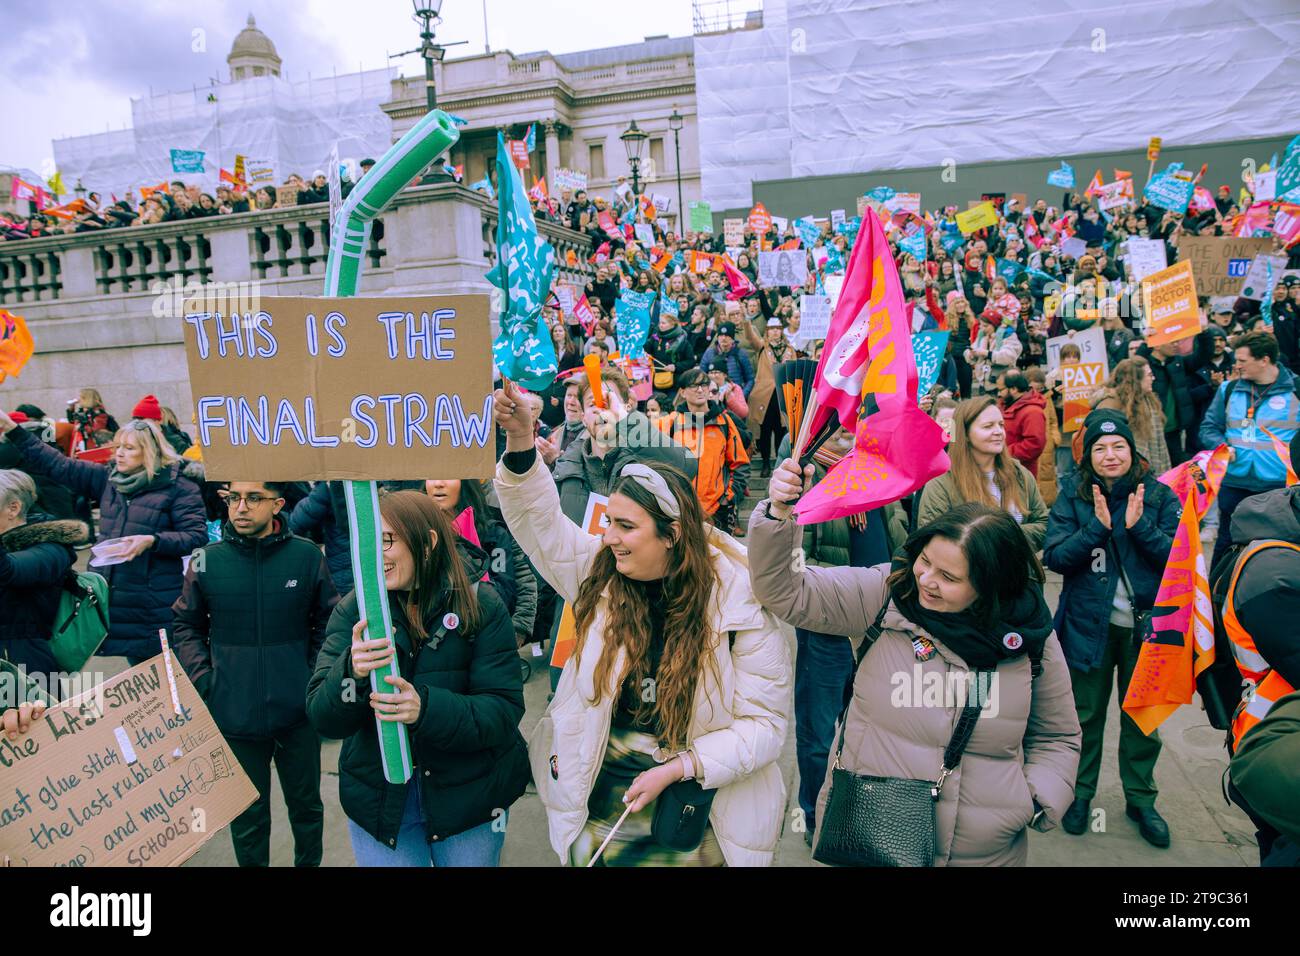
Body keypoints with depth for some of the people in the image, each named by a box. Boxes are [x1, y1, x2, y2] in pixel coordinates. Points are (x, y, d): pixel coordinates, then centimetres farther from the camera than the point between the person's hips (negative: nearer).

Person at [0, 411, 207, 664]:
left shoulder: (178, 487, -6)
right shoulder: (107, 478, 12)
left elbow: (197, 536, -11)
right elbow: (56, 465, 13)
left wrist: (152, 541, -22)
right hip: (116, 600, 6)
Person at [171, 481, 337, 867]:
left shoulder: (307, 555, -8)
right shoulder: (207, 560, -5)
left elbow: (329, 621, 3)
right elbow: (186, 625, 7)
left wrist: (316, 676, -4)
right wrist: (203, 679, -3)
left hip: (298, 713, 0)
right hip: (234, 715, 0)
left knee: (306, 805, 18)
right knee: (247, 814, 17)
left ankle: (310, 862, 42)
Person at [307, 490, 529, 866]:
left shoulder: (481, 605, -12)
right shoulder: (354, 609, -7)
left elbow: (505, 710, -17)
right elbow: (322, 717, -12)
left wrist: (426, 707, -34)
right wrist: (351, 672, -33)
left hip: (468, 795, -1)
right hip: (377, 797, 2)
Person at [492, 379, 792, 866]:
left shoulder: (741, 599, -16)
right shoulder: (599, 571, -5)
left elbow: (764, 723, -13)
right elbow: (538, 517, -15)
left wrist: (676, 768, -19)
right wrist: (520, 441, -31)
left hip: (701, 807, -2)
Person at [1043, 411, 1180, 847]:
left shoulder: (1160, 496, -4)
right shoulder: (1073, 494, -5)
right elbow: (1054, 556, -12)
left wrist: (1140, 526, -23)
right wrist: (1098, 526, -23)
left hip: (1145, 623, 1)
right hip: (1089, 625, 0)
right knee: (1086, 714, 14)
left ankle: (1140, 798, 32)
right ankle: (1081, 792, 31)